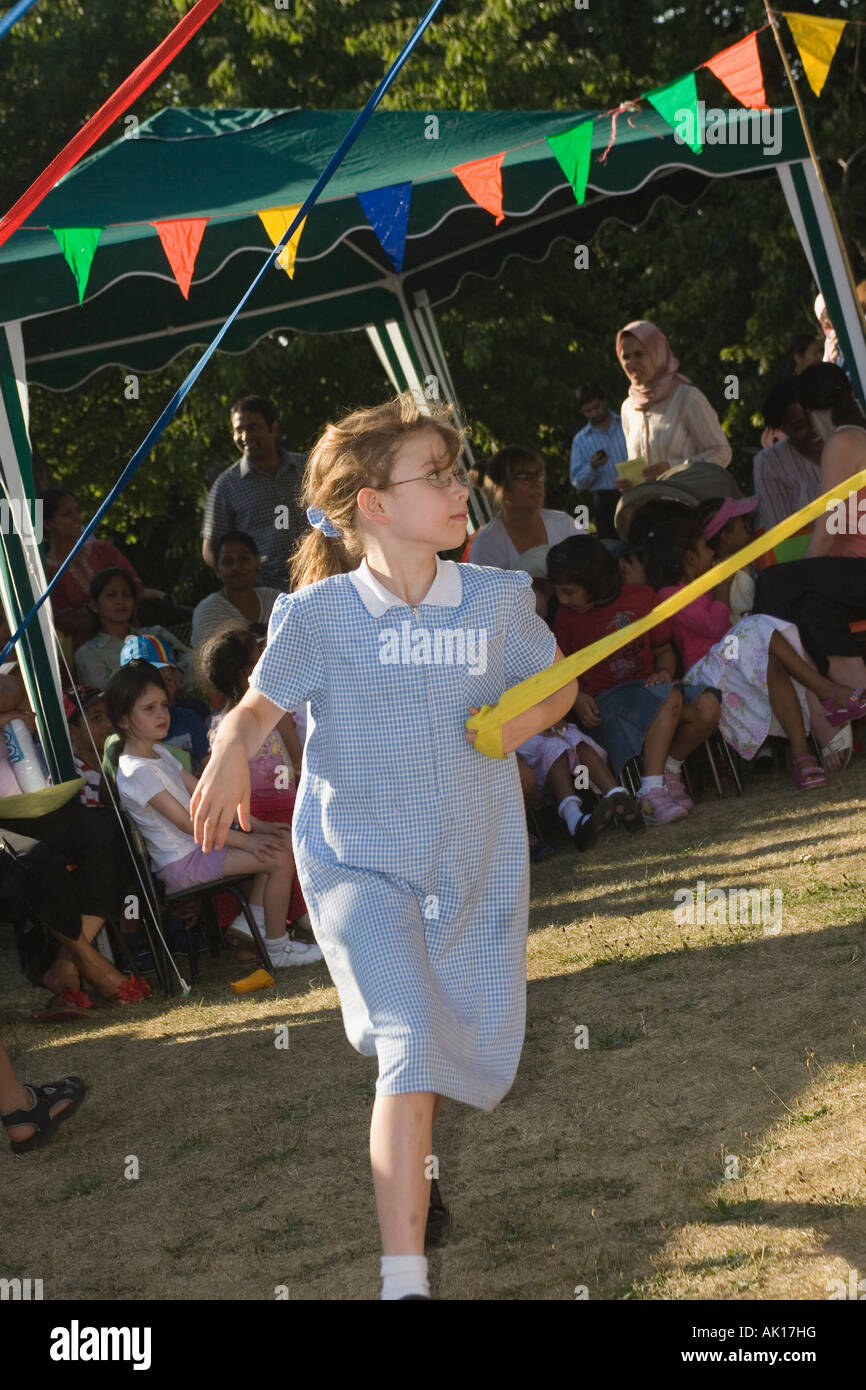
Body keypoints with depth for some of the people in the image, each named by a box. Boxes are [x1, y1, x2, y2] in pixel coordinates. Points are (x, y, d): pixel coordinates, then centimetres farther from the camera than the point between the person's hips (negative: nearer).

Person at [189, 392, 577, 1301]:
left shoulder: (498, 600, -2)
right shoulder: (318, 615, -10)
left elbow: (557, 682, 12)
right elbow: (260, 705, -6)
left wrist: (528, 717, -10)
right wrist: (230, 753, -28)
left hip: (476, 866, 4)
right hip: (359, 866, -4)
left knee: (478, 1056, 12)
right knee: (410, 1042, -22)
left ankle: (405, 1162, 51)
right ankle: (403, 1278, -21)